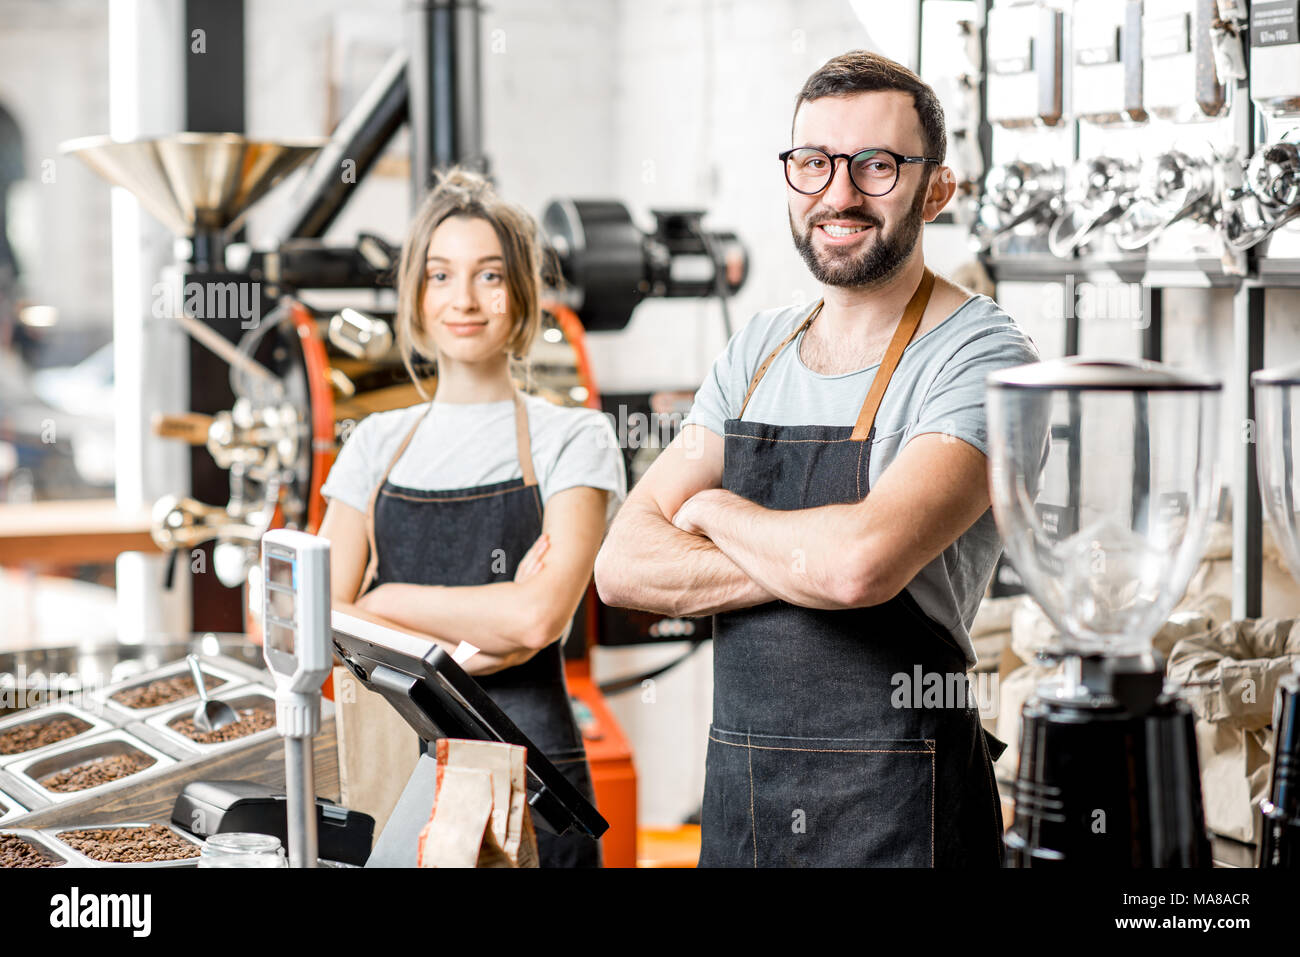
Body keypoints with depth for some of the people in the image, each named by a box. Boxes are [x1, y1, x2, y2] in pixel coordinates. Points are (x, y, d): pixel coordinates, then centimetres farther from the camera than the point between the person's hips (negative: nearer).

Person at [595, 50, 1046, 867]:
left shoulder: (983, 358, -12)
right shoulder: (758, 353, 8)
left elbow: (863, 558, -27)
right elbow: (624, 566, 1)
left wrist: (712, 509, -8)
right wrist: (804, 564, -15)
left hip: (897, 813, -6)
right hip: (737, 796, 6)